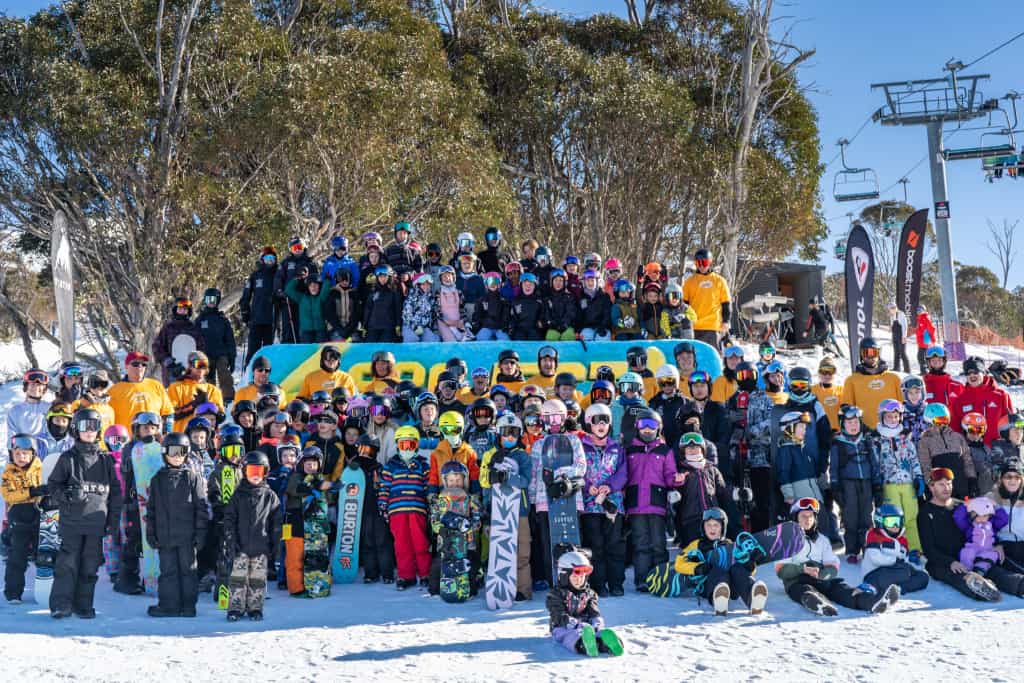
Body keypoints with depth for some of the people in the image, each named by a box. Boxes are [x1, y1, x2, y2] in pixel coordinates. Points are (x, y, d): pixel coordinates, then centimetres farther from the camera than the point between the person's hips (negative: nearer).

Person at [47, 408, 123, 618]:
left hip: (97, 521, 2)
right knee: (68, 562, -8)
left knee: (90, 565, 5)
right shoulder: (67, 458, 5)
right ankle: (60, 604, -3)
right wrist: (65, 497, -13)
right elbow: (52, 485, 6)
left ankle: (83, 606, 13)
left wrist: (113, 518, 7)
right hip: (71, 520, -2)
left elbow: (115, 490, 13)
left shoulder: (105, 461, 11)